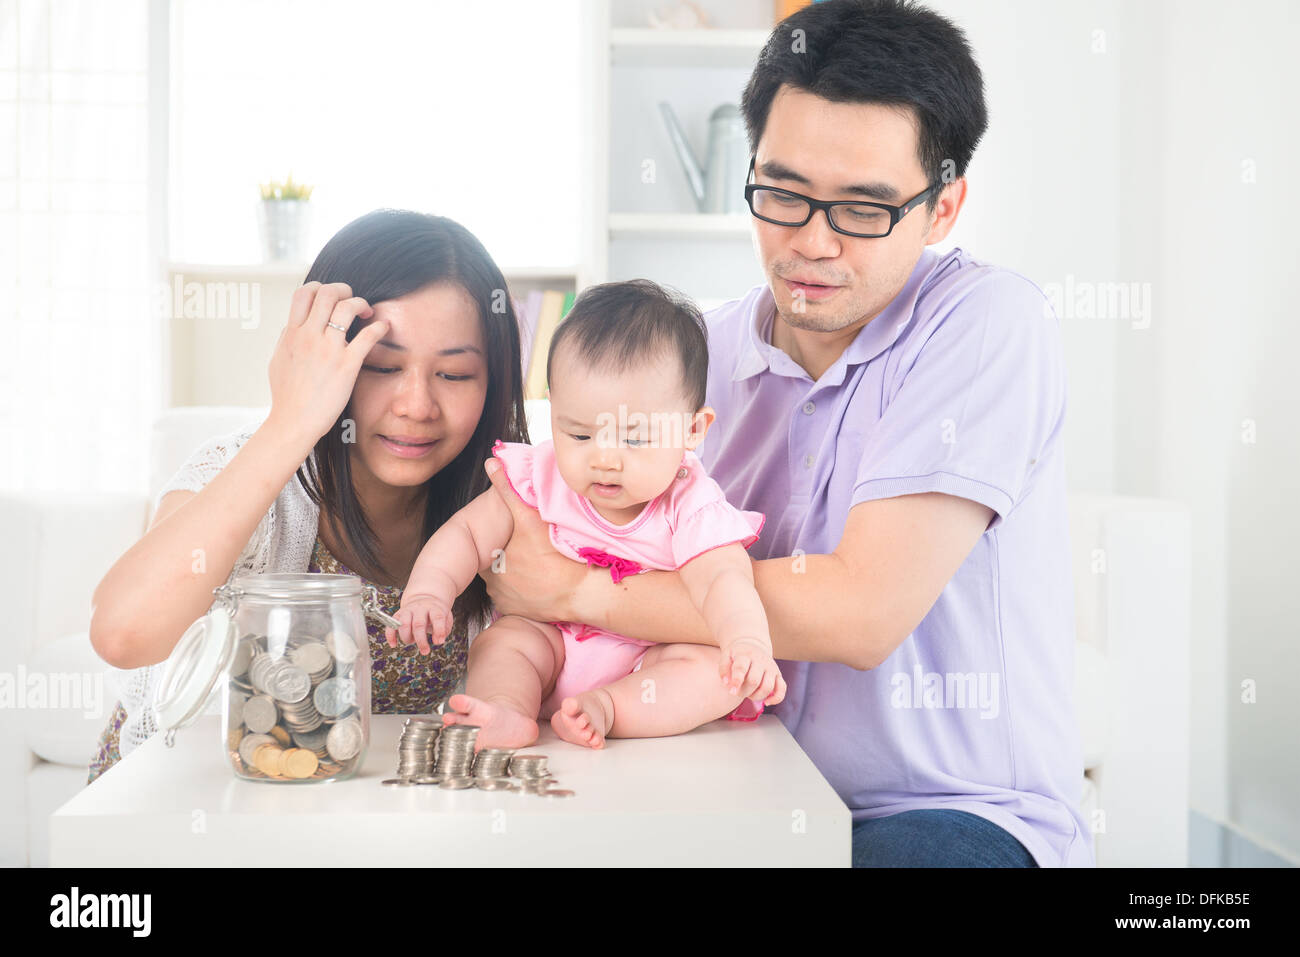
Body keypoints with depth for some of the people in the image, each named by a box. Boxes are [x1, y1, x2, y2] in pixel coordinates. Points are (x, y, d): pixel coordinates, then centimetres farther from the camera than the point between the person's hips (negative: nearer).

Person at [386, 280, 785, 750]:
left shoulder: (691, 505, -17)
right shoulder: (538, 477, -10)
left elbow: (720, 580, -30)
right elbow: (467, 534, -7)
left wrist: (748, 641, -52)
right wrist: (427, 593, -27)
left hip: (653, 661, -2)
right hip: (549, 637, 3)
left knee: (720, 671, -27)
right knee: (500, 641, -22)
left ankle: (604, 708, -40)